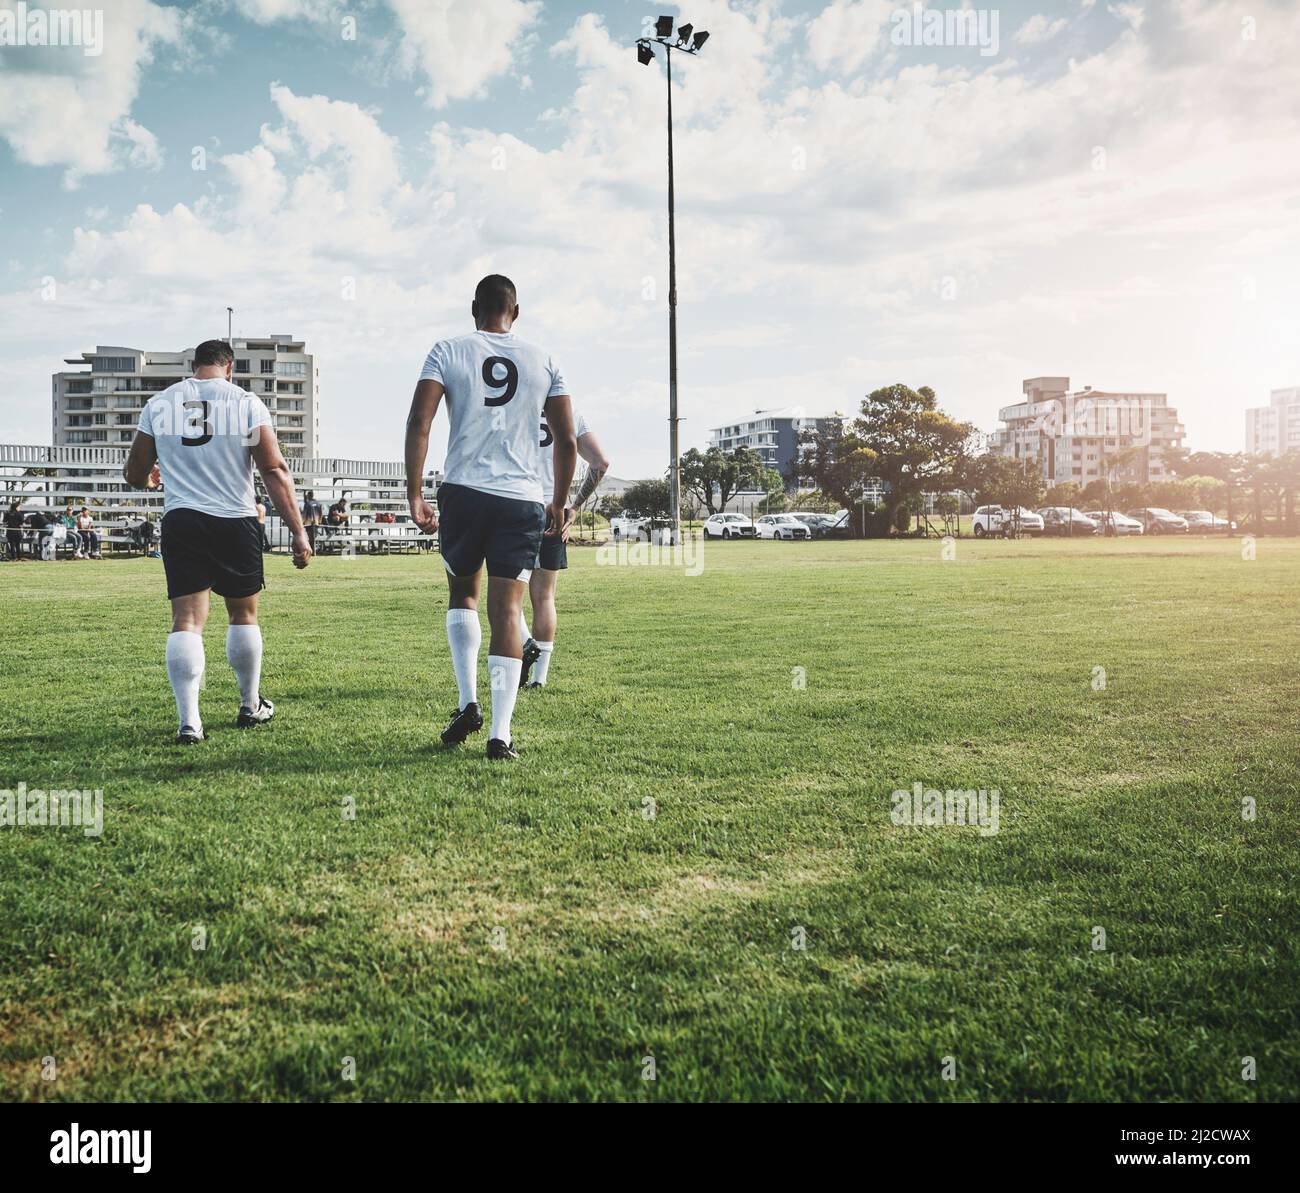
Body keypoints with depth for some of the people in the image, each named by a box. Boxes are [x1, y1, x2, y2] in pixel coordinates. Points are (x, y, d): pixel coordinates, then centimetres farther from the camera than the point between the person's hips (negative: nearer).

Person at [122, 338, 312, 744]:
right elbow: (275, 471, -7)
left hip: (180, 522, 1)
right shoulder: (245, 403, -2)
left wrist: (153, 478, 39)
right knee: (243, 614, 15)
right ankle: (250, 706, 27)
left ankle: (189, 721, -9)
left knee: (187, 619, 0)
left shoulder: (158, 404, 7)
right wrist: (298, 531, -5)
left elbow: (135, 474, 14)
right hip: (235, 523, -1)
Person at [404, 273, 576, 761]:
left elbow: (418, 422, -6)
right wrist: (559, 502, 18)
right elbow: (567, 439, 8)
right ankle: (500, 733, -3)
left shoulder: (448, 352, 5)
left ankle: (468, 703, 10)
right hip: (523, 500, 1)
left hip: (463, 492, 0)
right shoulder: (543, 362, 10)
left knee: (462, 592, 21)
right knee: (507, 610, 1)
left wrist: (414, 494, -4)